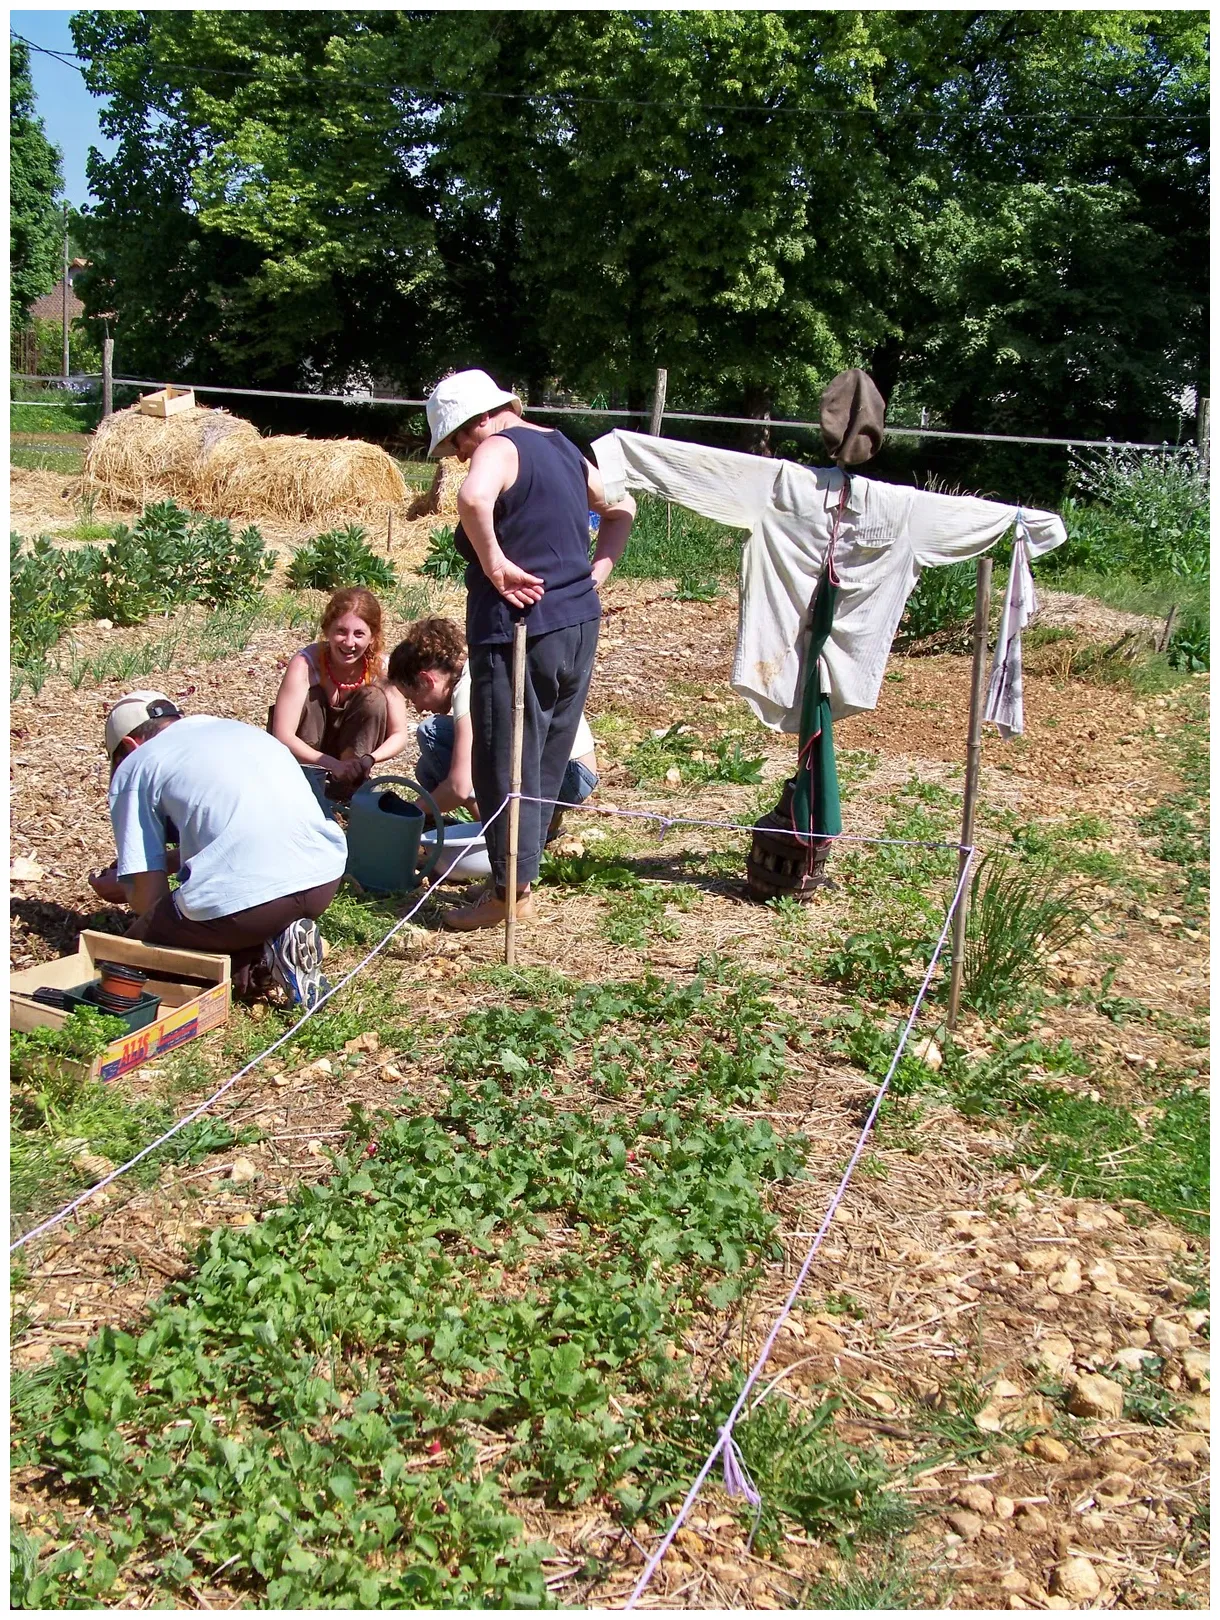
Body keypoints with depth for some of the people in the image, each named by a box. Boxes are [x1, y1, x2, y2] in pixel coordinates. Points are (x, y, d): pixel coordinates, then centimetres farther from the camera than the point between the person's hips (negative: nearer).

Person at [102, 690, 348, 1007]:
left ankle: (259, 960, -1)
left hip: (243, 894, -6)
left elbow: (147, 896, 8)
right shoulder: (239, 728, 29)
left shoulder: (134, 767, 13)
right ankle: (285, 943, 6)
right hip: (326, 878, 7)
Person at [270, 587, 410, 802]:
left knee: (374, 698, -23)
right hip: (305, 758, -2)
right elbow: (282, 736, -32)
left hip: (350, 754, 2)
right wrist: (333, 764, -44)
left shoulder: (381, 668, -19)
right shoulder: (305, 663, -27)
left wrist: (368, 759, -37)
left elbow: (399, 734, -16)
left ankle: (351, 782, -16)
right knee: (311, 698, -29)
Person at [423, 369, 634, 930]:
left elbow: (473, 498, -35)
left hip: (519, 629, -9)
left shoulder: (500, 449, -12)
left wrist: (495, 564, -23)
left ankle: (511, 891, 5)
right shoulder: (562, 447, 15)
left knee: (505, 762, 0)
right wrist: (596, 572, 17)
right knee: (548, 757, 16)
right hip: (578, 625, 9)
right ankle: (520, 866, 27)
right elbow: (621, 507, 28)